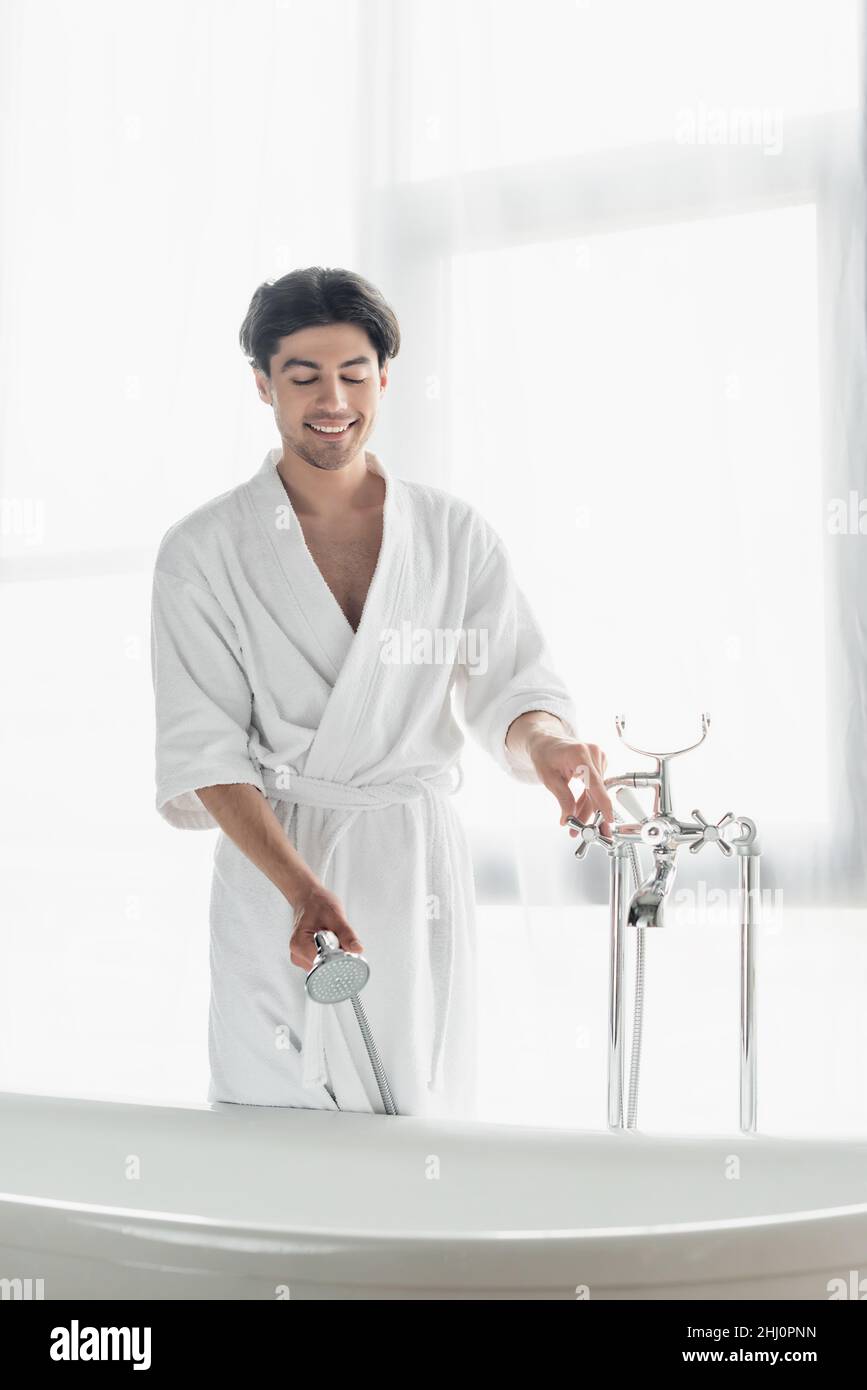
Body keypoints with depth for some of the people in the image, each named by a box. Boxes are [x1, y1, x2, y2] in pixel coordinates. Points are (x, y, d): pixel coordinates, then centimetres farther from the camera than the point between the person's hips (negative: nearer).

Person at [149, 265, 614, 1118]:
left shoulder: (454, 535, 6)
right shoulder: (202, 551, 0)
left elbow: (510, 686, 1)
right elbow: (203, 749, -7)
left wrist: (547, 744, -25)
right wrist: (304, 889, -21)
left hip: (419, 877, 2)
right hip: (270, 870, -1)